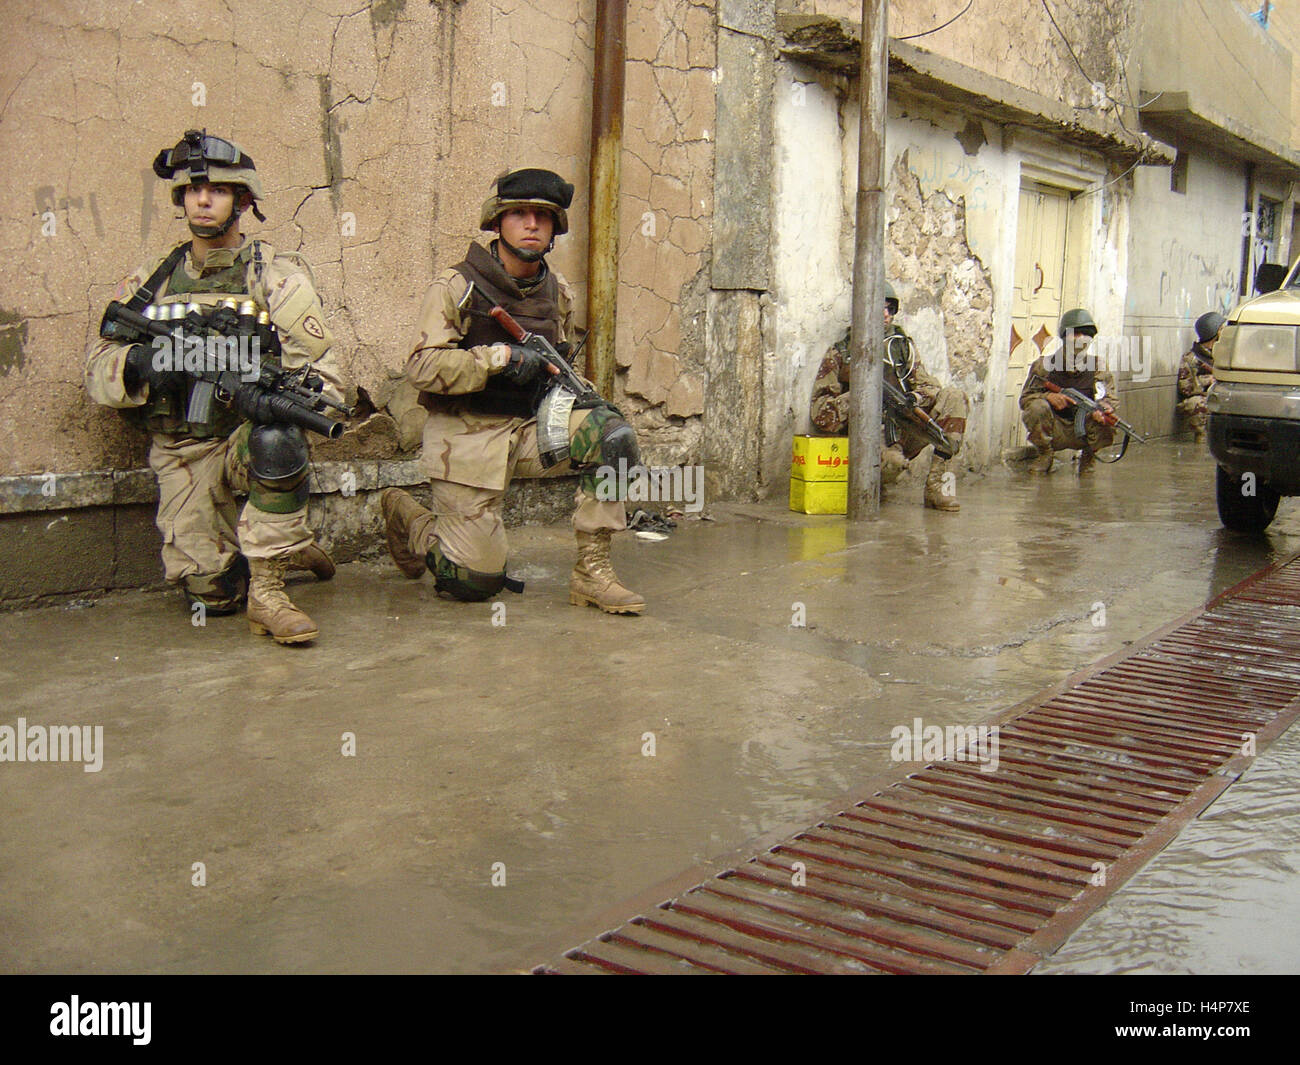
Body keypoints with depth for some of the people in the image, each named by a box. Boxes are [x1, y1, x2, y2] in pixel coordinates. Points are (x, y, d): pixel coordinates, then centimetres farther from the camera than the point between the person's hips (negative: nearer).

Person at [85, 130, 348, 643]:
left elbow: (320, 372, -6)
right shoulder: (149, 282, 12)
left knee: (276, 441, -40)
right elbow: (98, 369, 8)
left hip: (251, 434, -2)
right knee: (210, 590, -13)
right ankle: (287, 548, 20)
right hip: (183, 455, 3)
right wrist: (141, 364, -16)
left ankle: (266, 590, -27)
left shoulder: (276, 275, 2)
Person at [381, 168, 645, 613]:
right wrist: (499, 357, -25)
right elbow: (422, 367, -19)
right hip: (467, 437, -5)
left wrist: (571, 395, -2)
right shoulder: (457, 287, -10)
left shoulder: (557, 293, 6)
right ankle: (406, 515, 28)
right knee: (474, 582, -3)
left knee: (611, 435, -23)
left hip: (529, 427, 5)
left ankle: (592, 573, -13)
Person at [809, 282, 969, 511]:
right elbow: (820, 413, -3)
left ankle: (939, 487, -20)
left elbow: (926, 386, 10)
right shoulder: (840, 354, 2)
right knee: (892, 462, -39)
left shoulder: (902, 345, 13)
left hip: (905, 430, 5)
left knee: (953, 398, -17)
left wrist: (914, 398, -14)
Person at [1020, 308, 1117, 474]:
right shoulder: (1044, 365, -4)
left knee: (1107, 425, -29)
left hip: (1083, 433, 1)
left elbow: (1109, 398, 0)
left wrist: (1103, 408, -26)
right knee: (1037, 406, -29)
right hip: (1054, 431, -1)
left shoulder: (1099, 368, 2)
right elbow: (1025, 398, -4)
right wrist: (1048, 396, -25)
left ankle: (1088, 457, 4)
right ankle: (1044, 456, -6)